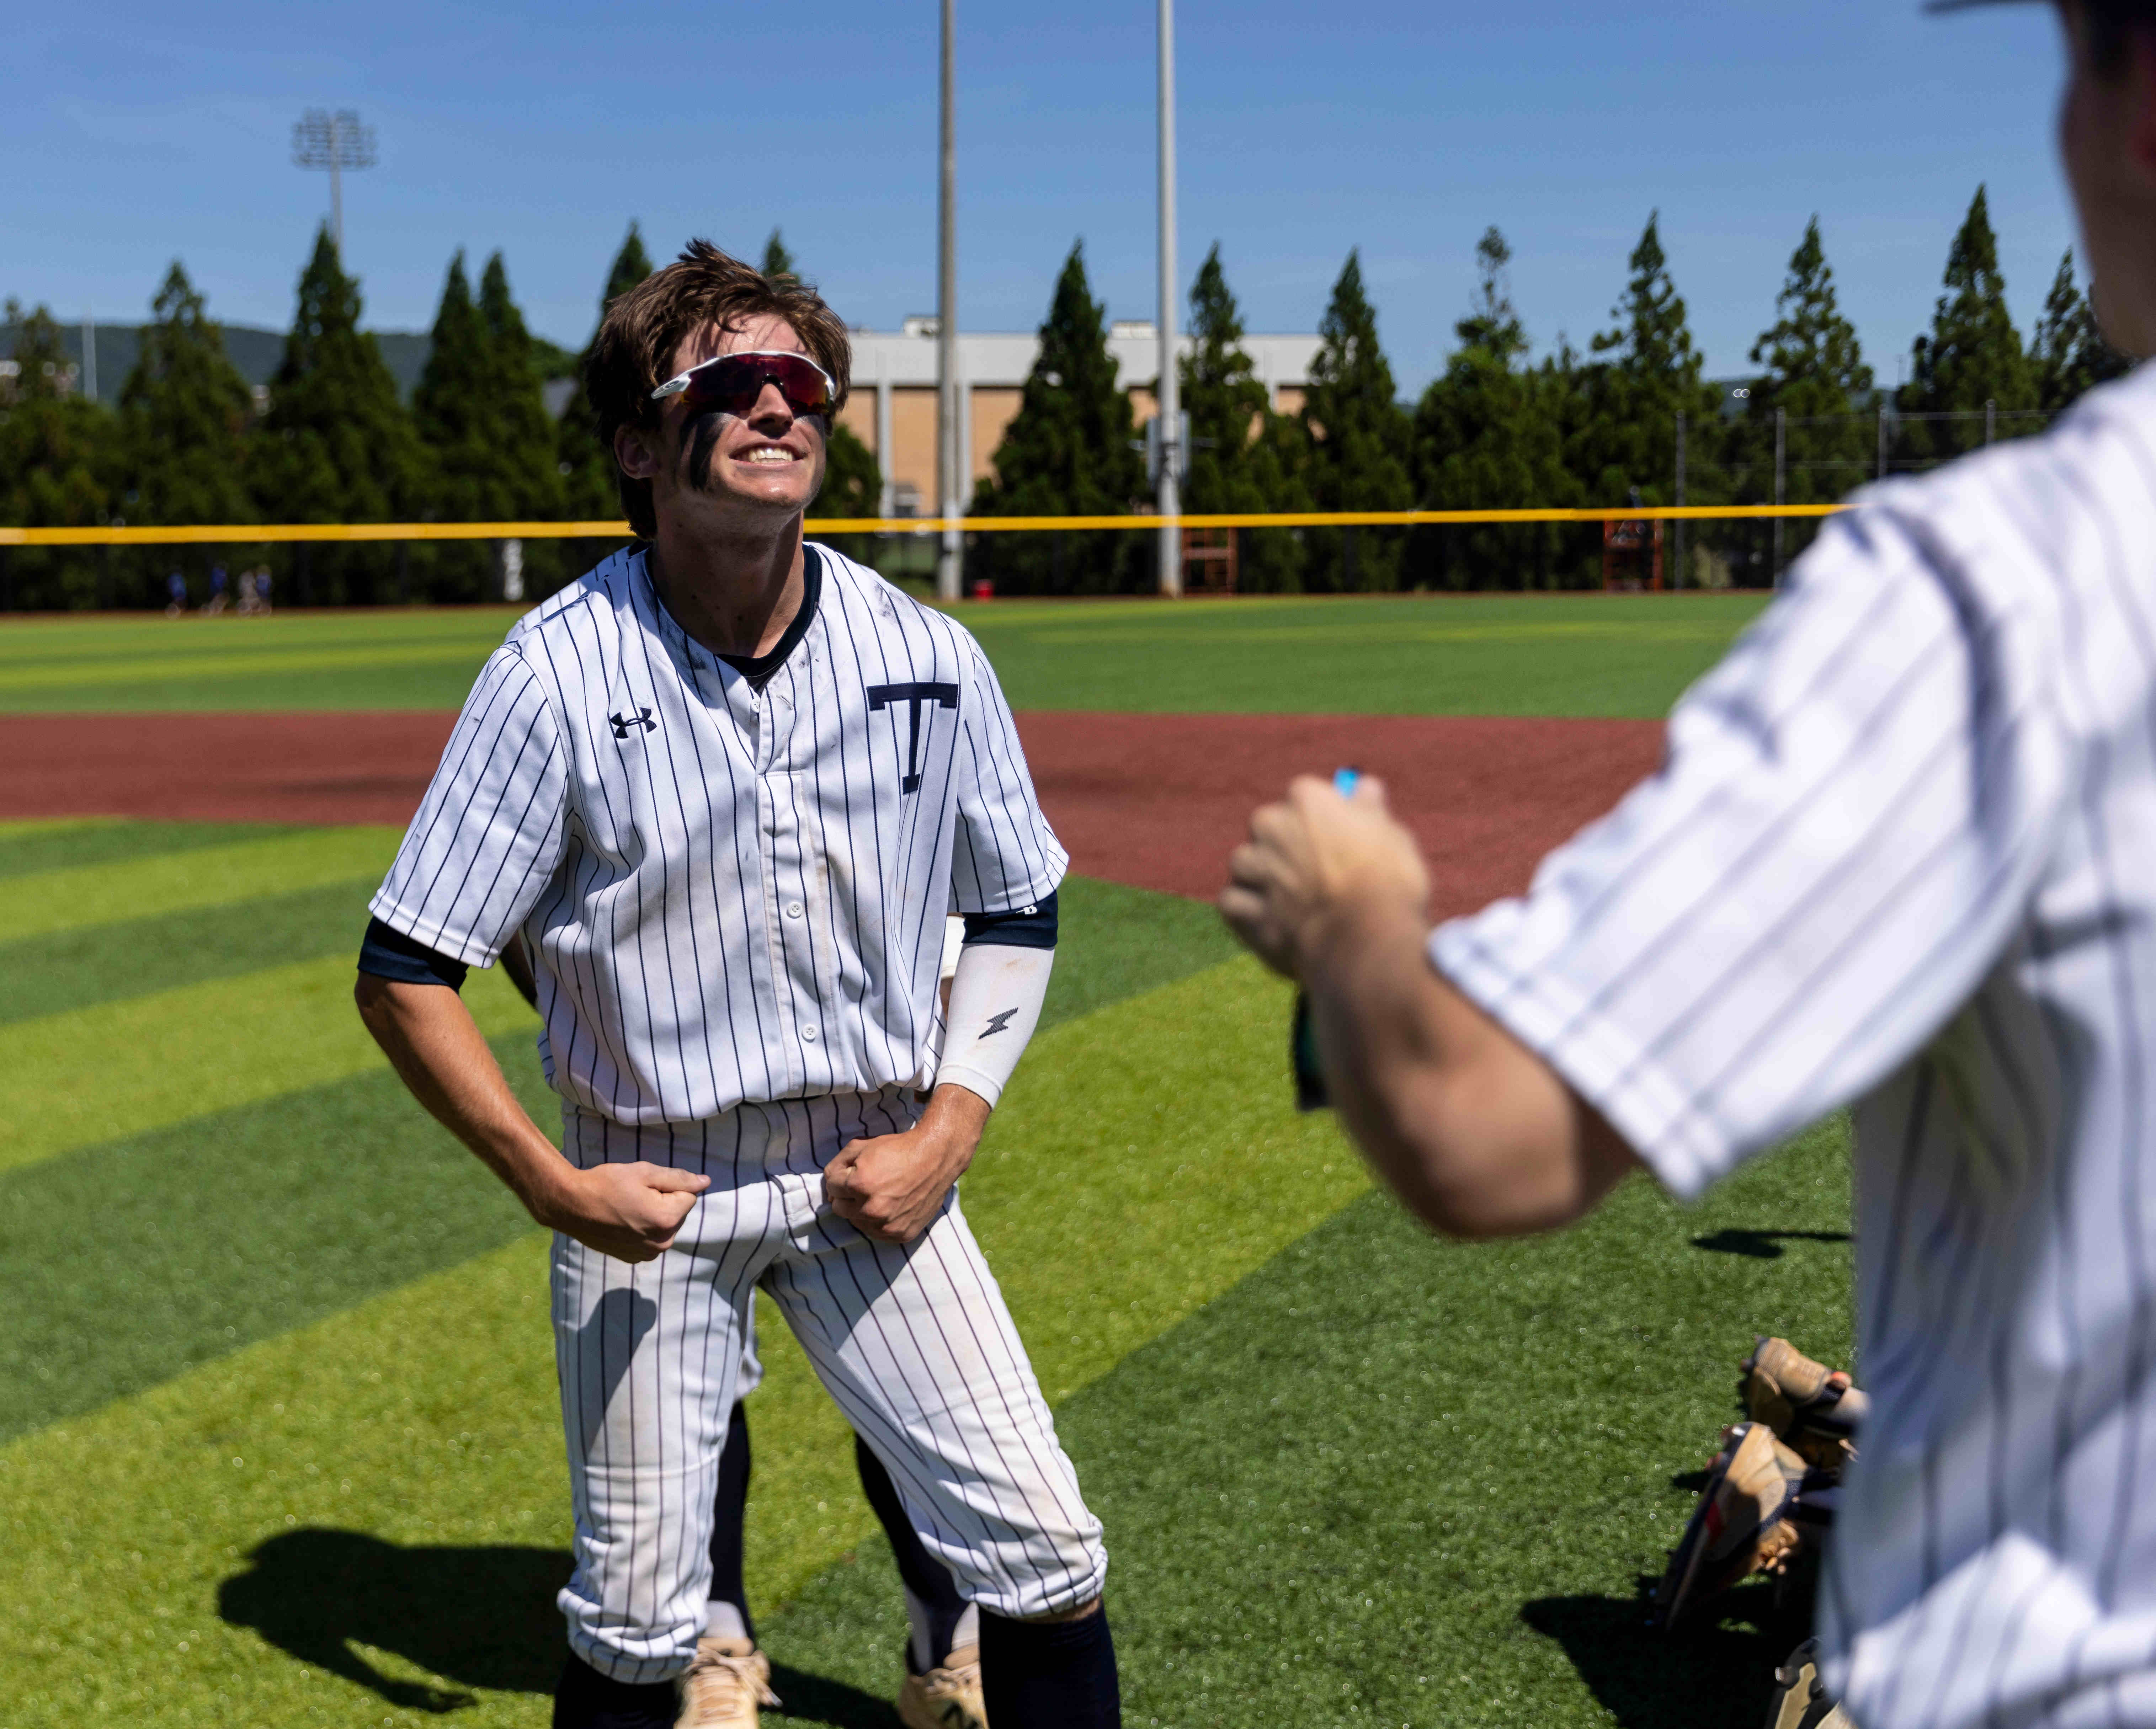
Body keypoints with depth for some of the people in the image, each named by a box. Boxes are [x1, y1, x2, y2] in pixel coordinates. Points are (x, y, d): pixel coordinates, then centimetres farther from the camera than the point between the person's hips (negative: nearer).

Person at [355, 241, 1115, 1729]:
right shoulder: (557, 675, -14)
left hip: (872, 1169, 2)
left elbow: (1019, 912, 7)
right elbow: (405, 971, -8)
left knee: (1045, 1552, -2)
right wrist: (549, 1183, -14)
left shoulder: (929, 661, -6)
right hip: (648, 1186, -2)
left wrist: (948, 1134, -4)